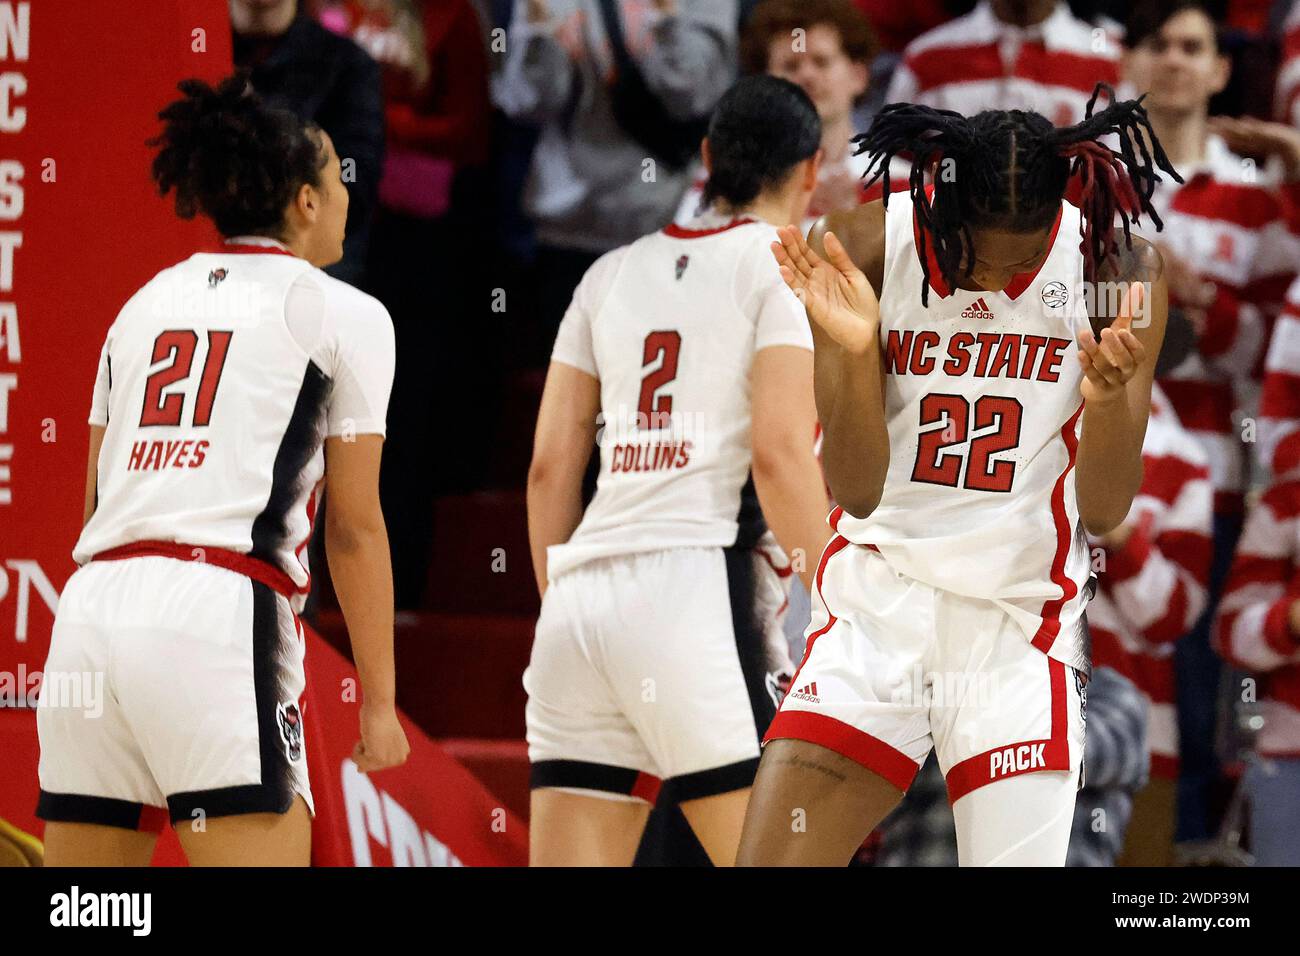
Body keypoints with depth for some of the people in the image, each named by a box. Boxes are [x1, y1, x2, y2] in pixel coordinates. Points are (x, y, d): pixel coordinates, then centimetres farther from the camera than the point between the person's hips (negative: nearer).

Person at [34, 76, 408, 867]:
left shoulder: (146, 303, 23)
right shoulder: (342, 314, 7)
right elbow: (355, 527, 4)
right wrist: (380, 700, 7)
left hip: (93, 604, 6)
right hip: (216, 612, -6)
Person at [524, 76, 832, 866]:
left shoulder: (613, 274, 19)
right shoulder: (780, 263, 2)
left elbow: (550, 468, 17)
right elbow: (780, 453, -9)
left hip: (580, 597, 6)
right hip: (698, 591, -6)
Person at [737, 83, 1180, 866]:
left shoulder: (1120, 268, -8)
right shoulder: (866, 248, -8)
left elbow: (1104, 510, -7)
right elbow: (857, 489, -10)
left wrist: (1109, 395, -27)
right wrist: (854, 350, -27)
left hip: (1023, 630, 0)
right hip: (876, 609, 1)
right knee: (769, 859, -7)